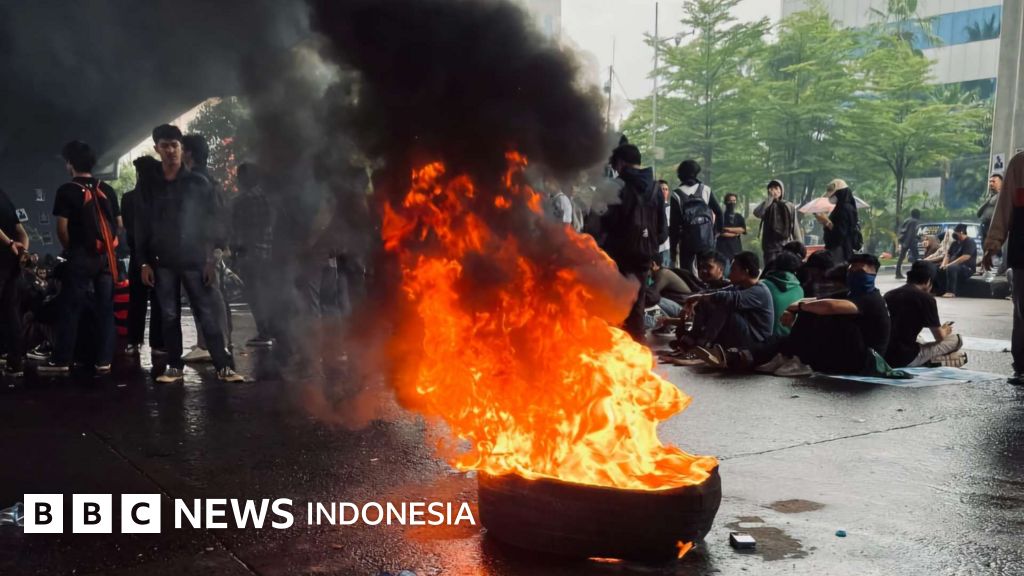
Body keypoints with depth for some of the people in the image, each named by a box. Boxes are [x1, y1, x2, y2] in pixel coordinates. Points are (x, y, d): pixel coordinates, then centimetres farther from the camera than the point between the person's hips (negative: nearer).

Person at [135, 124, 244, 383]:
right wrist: (144, 262, 1)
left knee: (207, 315, -3)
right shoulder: (147, 187, 7)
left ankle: (224, 366, -3)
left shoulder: (199, 183, 2)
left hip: (194, 260, -2)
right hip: (163, 262, 2)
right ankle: (174, 367, 13)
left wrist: (210, 259, -5)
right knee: (169, 316, 5)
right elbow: (141, 227, 8)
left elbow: (211, 223, 1)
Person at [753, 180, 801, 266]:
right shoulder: (766, 207, 6)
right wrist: (769, 198, -15)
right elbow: (757, 213, -18)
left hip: (787, 245, 1)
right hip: (771, 246, -1)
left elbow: (796, 227, 8)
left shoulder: (789, 206, 8)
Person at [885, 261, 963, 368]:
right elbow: (939, 336, 3)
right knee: (955, 340, 9)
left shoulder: (889, 295, 12)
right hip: (905, 358, -7)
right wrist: (945, 331, 26)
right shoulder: (926, 298, -5)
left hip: (881, 356, 7)